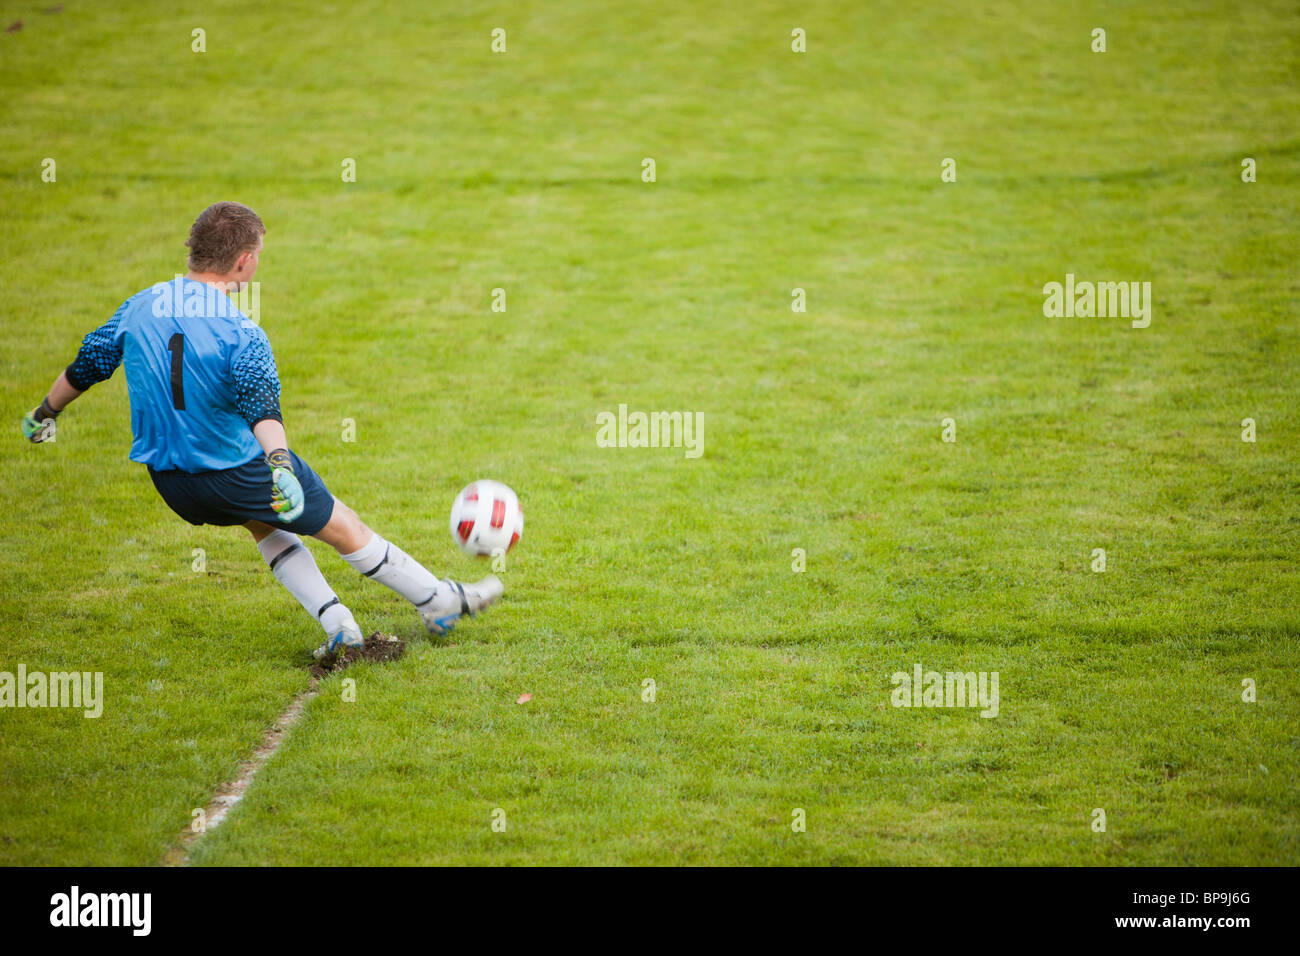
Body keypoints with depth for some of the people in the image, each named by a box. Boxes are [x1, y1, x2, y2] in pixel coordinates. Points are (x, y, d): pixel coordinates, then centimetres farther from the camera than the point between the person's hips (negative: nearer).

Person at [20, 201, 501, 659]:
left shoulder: (138, 308, -3)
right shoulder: (241, 334, -20)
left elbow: (83, 367, 9)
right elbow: (262, 409, -36)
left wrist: (44, 414, 25)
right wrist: (279, 465, -48)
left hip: (170, 481, 6)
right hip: (240, 470, -6)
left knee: (266, 524, 29)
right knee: (344, 527, 11)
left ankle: (336, 623, 15)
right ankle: (441, 602, 24)